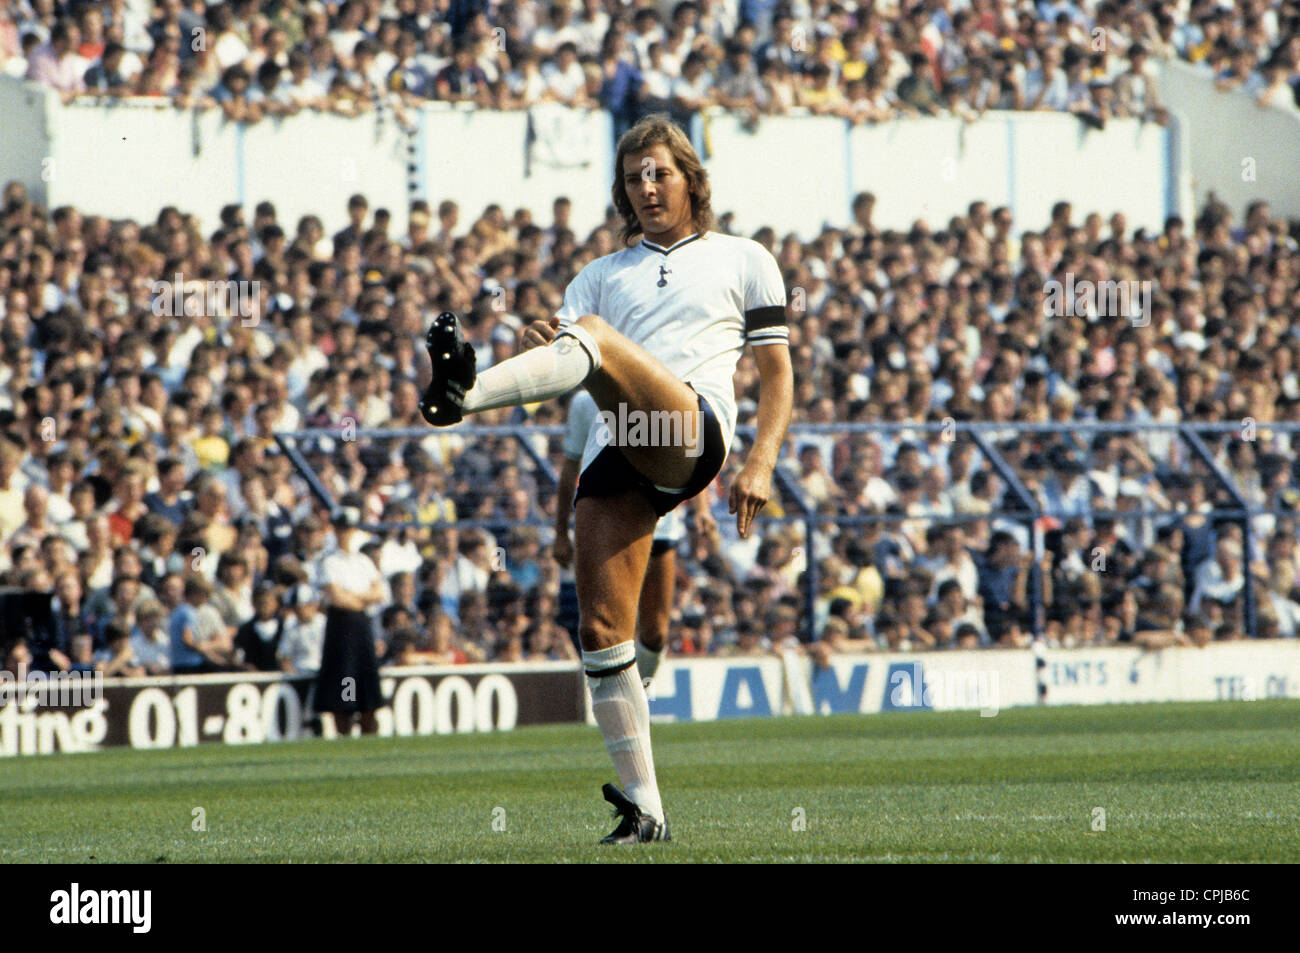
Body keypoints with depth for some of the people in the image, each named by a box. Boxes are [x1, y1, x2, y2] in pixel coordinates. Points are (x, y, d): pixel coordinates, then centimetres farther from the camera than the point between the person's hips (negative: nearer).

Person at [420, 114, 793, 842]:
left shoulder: (743, 260, 21)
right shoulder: (602, 276, 30)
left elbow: (778, 371, 15)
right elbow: (564, 353, 16)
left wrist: (762, 463, 0)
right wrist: (539, 351, -10)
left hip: (694, 433, -5)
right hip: (616, 454, 5)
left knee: (594, 336, -31)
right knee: (602, 633, -8)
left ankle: (462, 394, -56)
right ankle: (644, 809, -3)